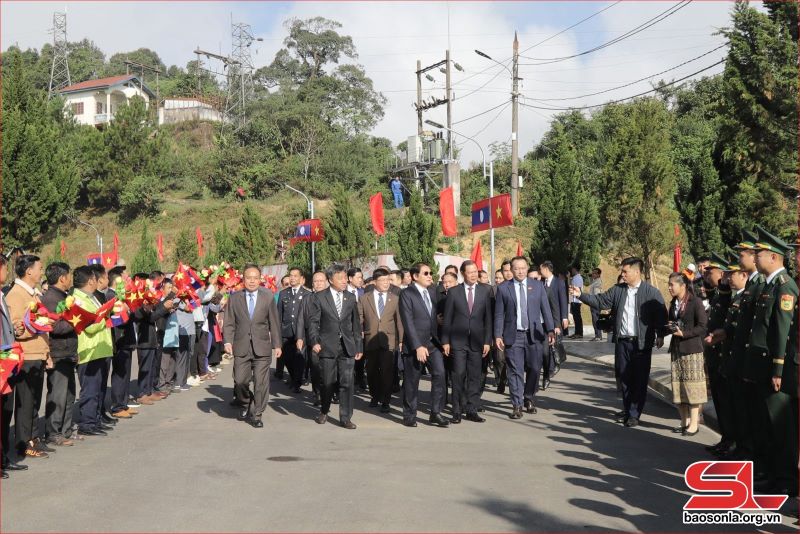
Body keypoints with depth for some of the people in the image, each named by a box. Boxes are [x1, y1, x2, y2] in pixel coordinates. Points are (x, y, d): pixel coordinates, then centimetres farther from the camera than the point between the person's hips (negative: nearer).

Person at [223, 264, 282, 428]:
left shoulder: (268, 297, 4)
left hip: (262, 347, -1)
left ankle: (256, 415, 13)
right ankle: (246, 405, 29)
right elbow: (228, 323, 6)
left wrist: (277, 345, 3)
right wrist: (228, 341, -8)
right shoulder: (235, 298, 6)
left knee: (261, 382, 0)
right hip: (241, 347, 1)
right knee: (240, 381, 0)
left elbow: (274, 323, 5)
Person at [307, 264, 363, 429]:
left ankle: (345, 418, 7)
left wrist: (359, 346, 11)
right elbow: (313, 321, -3)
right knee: (327, 383, 8)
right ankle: (324, 412, 30)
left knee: (347, 383, -2)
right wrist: (314, 341, -15)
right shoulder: (319, 297, -1)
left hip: (347, 347, 2)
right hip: (327, 347, -2)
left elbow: (356, 323, 12)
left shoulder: (351, 298, 9)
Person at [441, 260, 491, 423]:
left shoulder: (485, 291, 5)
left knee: (475, 377, 4)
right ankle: (457, 411, 4)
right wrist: (445, 341, -2)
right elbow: (447, 319, 3)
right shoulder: (453, 292, 2)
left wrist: (487, 341, 0)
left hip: (477, 341, 2)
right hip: (458, 341, -1)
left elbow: (488, 317, 5)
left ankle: (472, 410, 13)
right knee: (458, 375, -4)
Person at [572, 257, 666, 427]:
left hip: (641, 343, -4)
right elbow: (600, 301, 4)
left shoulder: (652, 292, -5)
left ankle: (634, 414, 11)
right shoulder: (617, 290, 7)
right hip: (621, 342, 4)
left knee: (640, 379, 2)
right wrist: (581, 295, -7)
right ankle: (627, 409, 26)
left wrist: (660, 335, -12)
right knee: (623, 377, 12)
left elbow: (661, 315, -5)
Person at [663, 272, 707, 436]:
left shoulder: (695, 302, -8)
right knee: (679, 386, 8)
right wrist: (669, 328, -1)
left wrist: (684, 333, -19)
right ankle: (684, 421, 16)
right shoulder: (673, 304, 13)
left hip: (692, 350, -7)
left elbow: (702, 326, -12)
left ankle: (694, 423, 4)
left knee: (692, 386, -2)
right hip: (676, 350, 7)